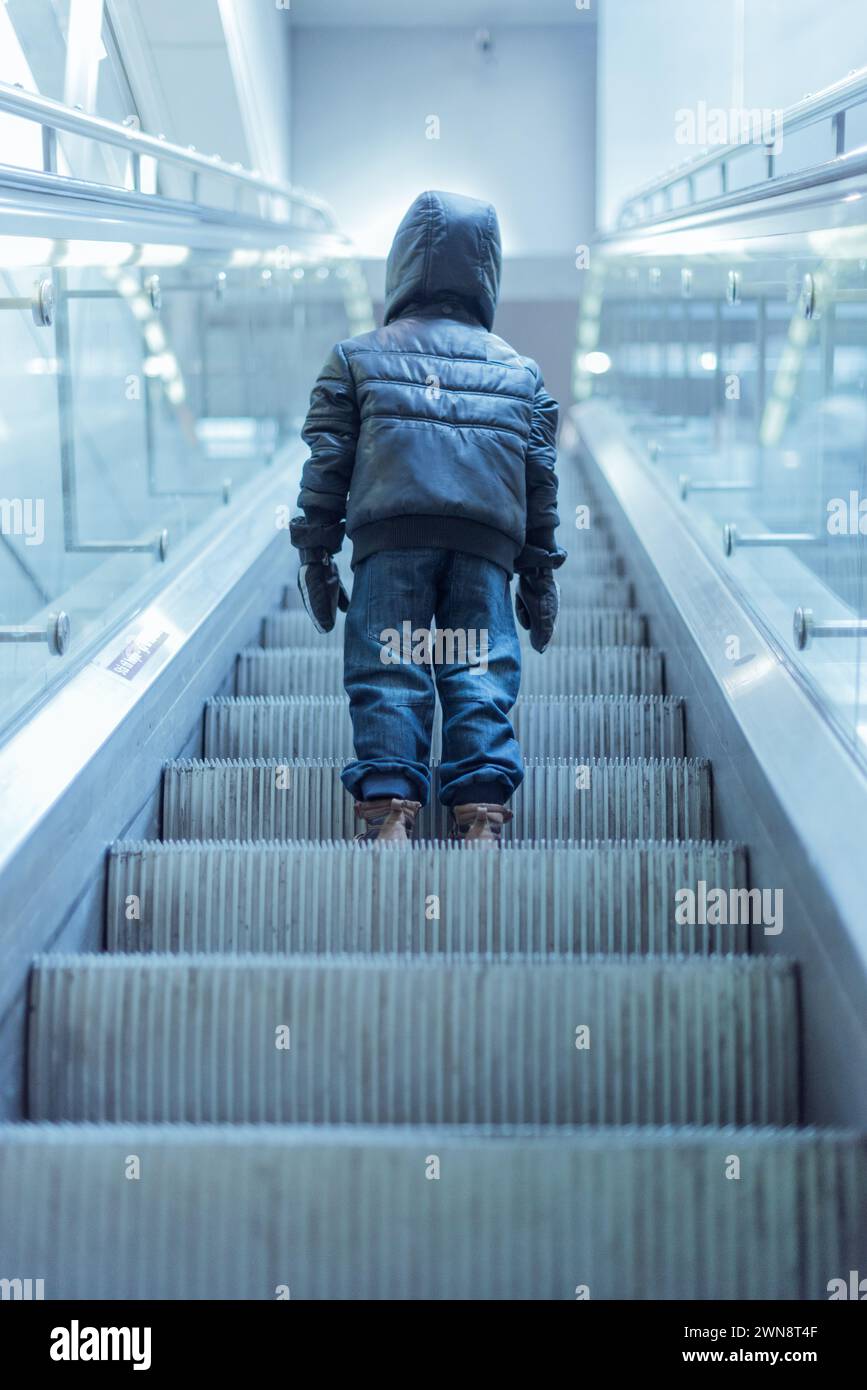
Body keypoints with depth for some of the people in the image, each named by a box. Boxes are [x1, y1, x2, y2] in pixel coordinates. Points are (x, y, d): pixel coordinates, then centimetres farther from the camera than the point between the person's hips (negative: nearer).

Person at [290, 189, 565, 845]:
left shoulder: (357, 358, 15)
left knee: (387, 675, -3)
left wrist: (316, 555, 11)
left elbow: (327, 460, 9)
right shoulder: (521, 371, 21)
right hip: (488, 543, 2)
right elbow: (541, 479, 18)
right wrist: (539, 574, 21)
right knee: (481, 674, 0)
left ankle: (390, 807, -14)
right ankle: (482, 813, -10)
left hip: (390, 536, -2)